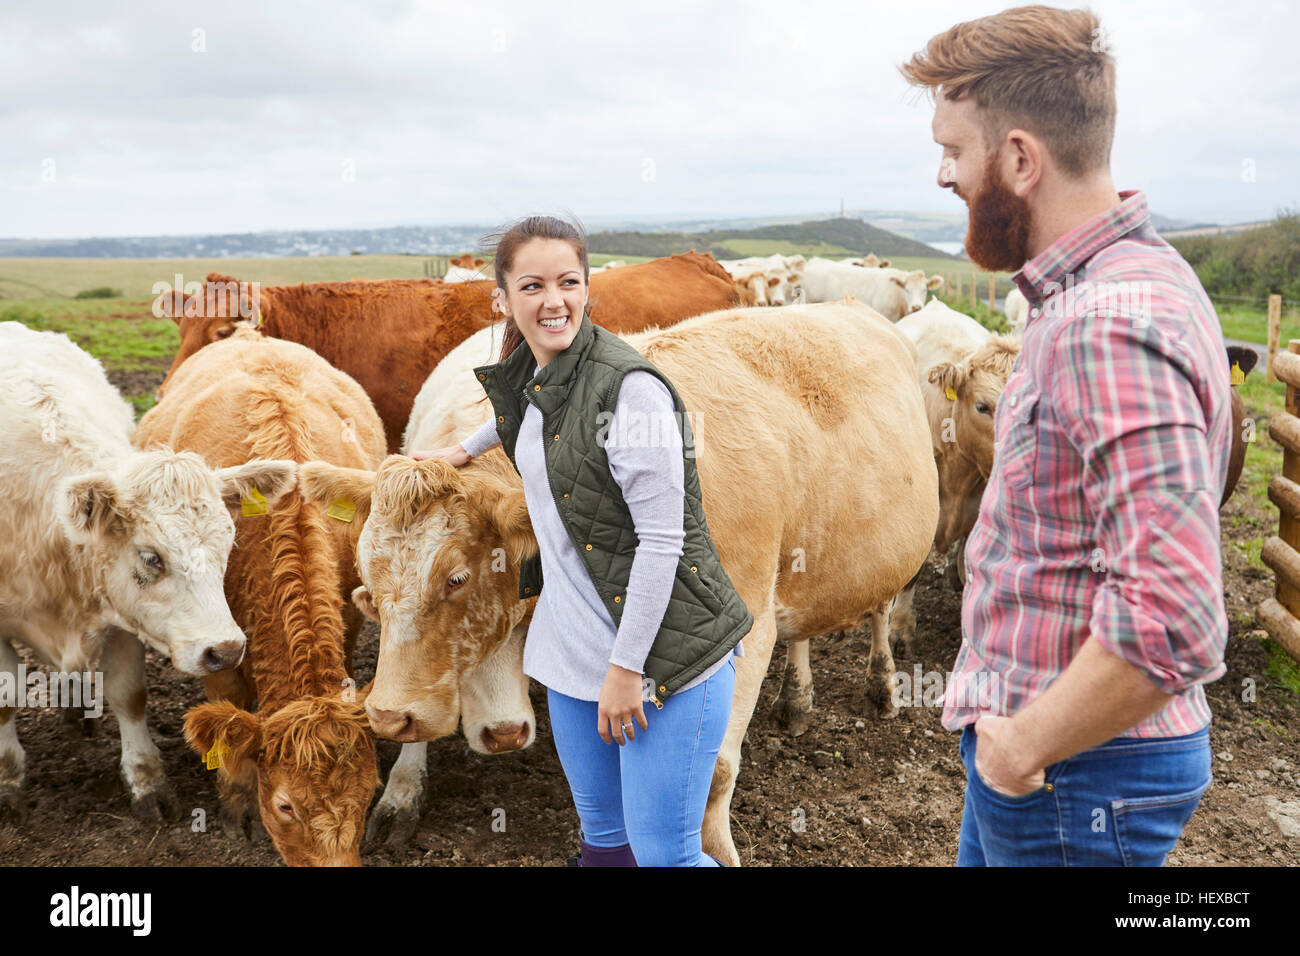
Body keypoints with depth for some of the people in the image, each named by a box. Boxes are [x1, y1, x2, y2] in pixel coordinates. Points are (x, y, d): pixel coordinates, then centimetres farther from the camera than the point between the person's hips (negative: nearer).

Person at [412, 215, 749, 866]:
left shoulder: (631, 387, -19)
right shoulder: (524, 377, 6)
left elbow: (662, 539, -19)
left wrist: (628, 667, -18)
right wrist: (465, 448, 37)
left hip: (667, 654, -7)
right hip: (572, 652, 7)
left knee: (663, 853, 0)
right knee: (602, 835, 18)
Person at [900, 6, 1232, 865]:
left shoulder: (1107, 326, -27)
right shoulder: (1119, 280, 7)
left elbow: (1174, 619, -35)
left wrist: (1025, 748, -20)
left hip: (1073, 777, -9)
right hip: (1026, 737, 9)